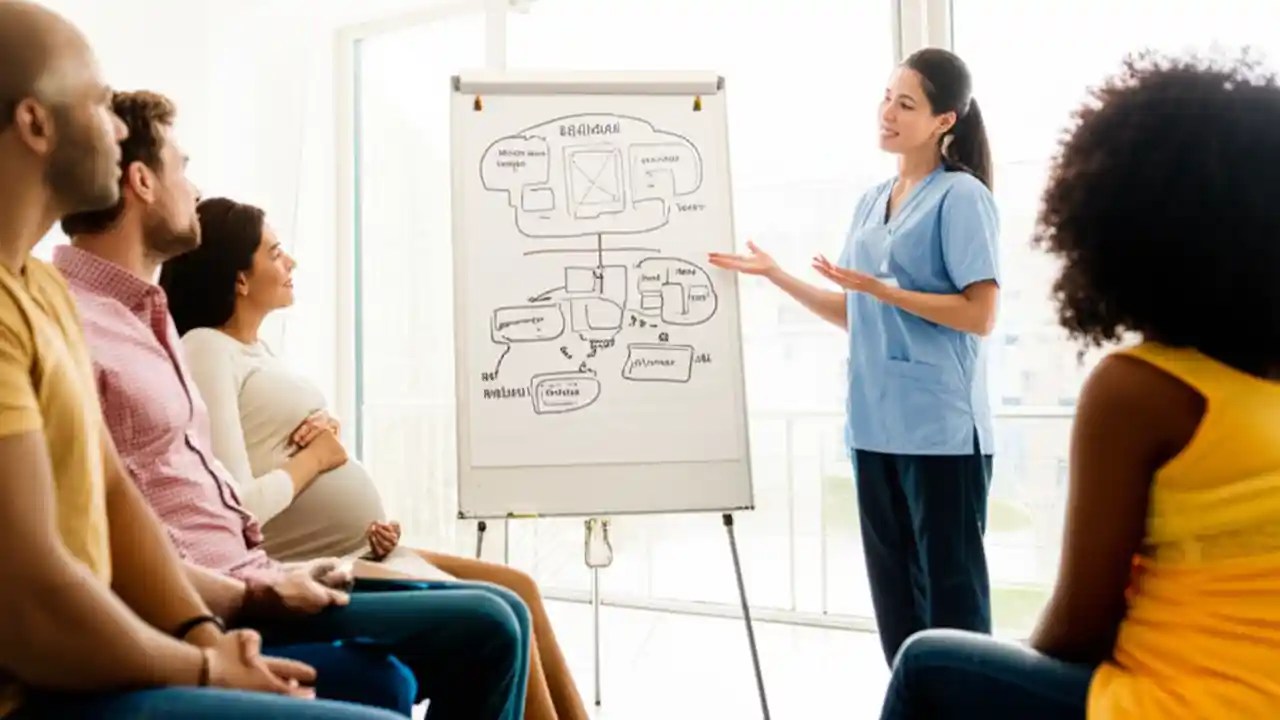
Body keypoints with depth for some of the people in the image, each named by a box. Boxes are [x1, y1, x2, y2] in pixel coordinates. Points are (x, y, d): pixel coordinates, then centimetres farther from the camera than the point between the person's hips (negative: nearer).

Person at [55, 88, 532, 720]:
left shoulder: (144, 311, 15)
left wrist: (268, 571, 6)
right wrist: (256, 588, -15)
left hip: (245, 577, 9)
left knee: (498, 614, 4)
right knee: (484, 629, -15)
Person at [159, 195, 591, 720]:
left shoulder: (255, 347, 13)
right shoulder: (204, 350, -15)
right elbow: (239, 506, -25)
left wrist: (328, 432, -6)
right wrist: (315, 457, -10)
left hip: (368, 551, 9)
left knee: (520, 590, 5)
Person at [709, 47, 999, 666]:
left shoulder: (961, 197, -6)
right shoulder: (870, 201, 15)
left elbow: (980, 315, -12)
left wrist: (880, 288, -18)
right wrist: (774, 274, 9)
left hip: (942, 428, -7)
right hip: (875, 425, 7)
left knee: (950, 586, 3)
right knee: (894, 590, 14)